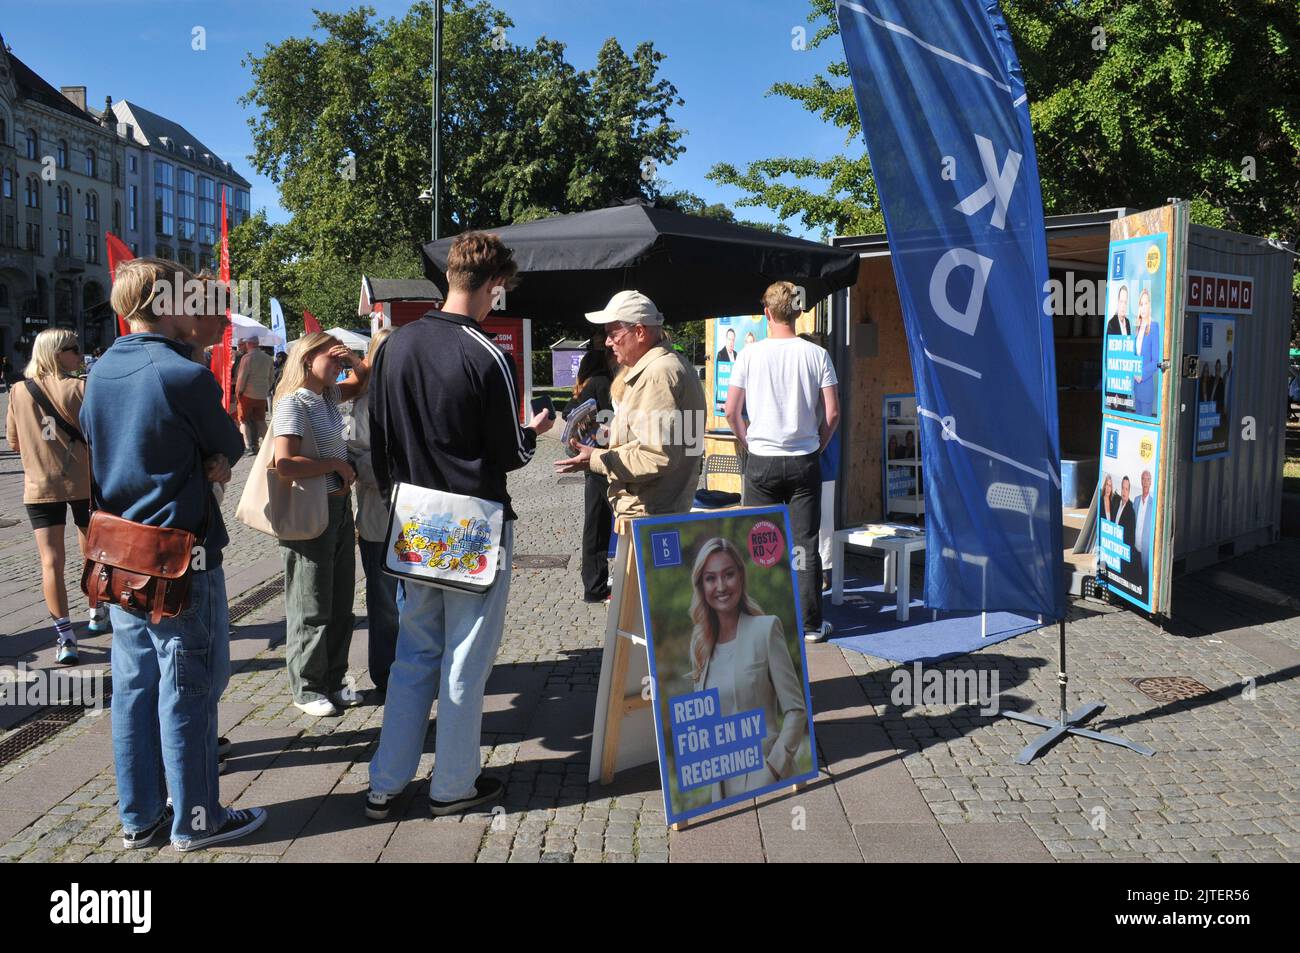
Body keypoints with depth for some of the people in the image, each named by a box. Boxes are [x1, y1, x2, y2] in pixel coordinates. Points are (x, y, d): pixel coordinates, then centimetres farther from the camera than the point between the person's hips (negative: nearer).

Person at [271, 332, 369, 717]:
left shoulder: (328, 396, 8)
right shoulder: (293, 403, -16)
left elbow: (362, 381, 28)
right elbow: (285, 464, -27)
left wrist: (352, 358, 6)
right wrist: (336, 464, -16)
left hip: (339, 506, 8)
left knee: (341, 602, 14)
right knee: (311, 607, 2)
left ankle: (333, 680, 26)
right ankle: (306, 689, 16)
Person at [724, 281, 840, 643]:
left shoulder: (750, 354, -4)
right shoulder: (817, 355, -3)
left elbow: (731, 411, -3)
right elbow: (832, 414, -4)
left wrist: (750, 444, 10)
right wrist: (816, 448, 10)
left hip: (761, 462, 0)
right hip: (805, 461, 1)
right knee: (805, 544, 6)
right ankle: (810, 624, 11)